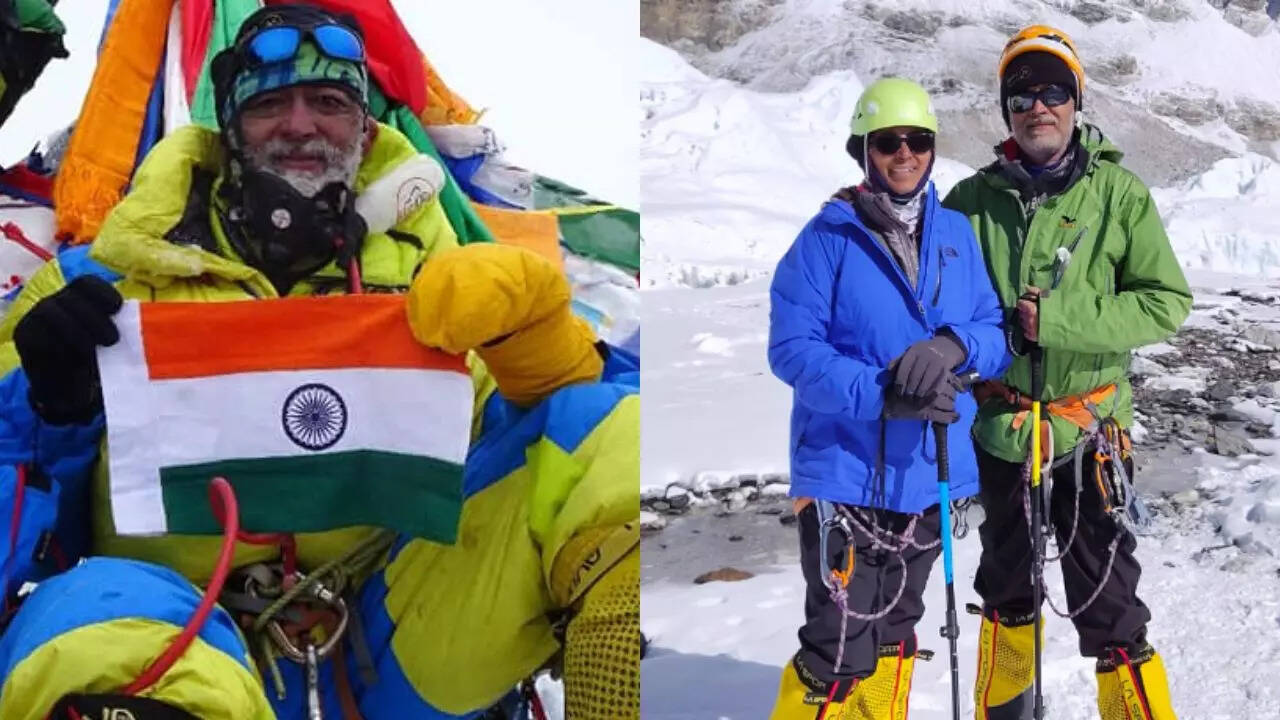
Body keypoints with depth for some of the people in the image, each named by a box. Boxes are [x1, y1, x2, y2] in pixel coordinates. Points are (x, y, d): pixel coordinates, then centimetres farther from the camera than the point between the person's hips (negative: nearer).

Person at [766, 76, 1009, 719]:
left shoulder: (957, 233, 7)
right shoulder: (828, 237, -8)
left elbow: (995, 333, 6)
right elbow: (792, 348, -13)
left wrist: (954, 347, -17)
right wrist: (882, 394, -26)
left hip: (931, 470, 5)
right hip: (846, 469, -5)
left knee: (892, 636, 20)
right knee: (841, 651, -8)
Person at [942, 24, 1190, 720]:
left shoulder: (1118, 193, -6)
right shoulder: (975, 198, 0)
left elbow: (1166, 302, -9)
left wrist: (1060, 319, -19)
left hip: (1089, 426, -3)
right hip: (999, 426, 3)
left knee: (1107, 599, -1)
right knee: (1006, 584, 20)